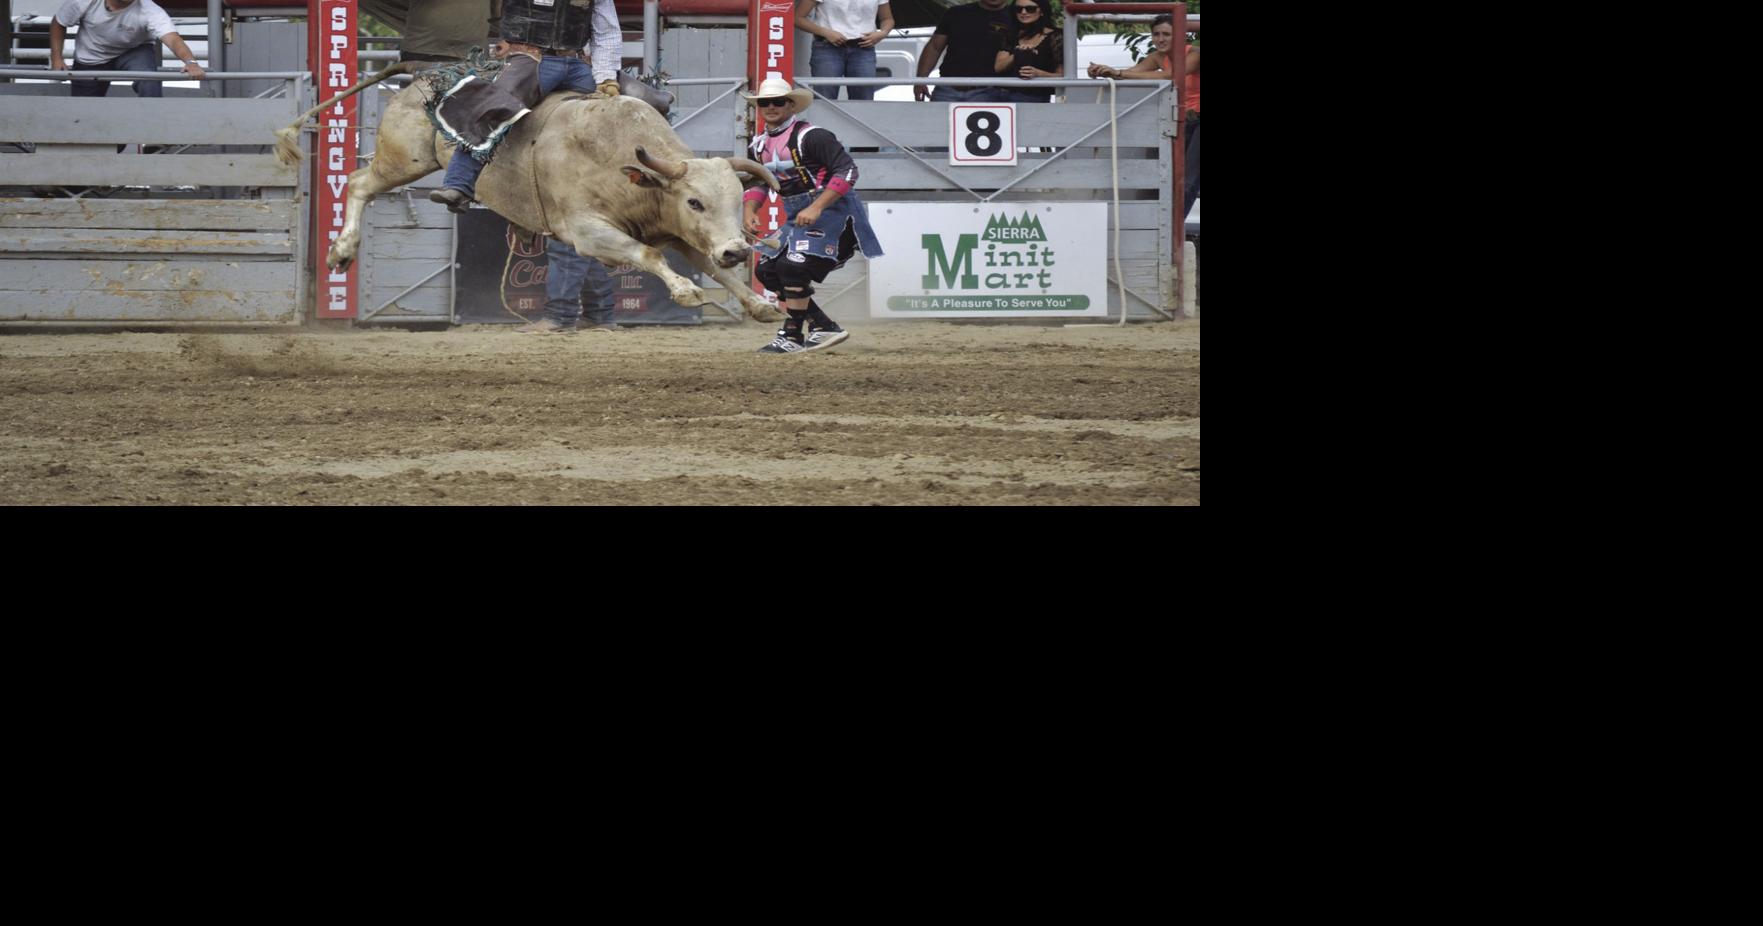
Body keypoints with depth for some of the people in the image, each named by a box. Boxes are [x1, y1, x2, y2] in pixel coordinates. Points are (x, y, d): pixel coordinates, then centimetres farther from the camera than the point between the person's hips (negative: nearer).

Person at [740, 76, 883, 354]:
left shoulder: (810, 136, -18)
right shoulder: (761, 144, 7)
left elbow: (847, 170, -23)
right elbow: (756, 182, 21)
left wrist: (816, 208, -28)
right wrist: (750, 211, 0)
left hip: (831, 210, -9)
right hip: (797, 217, 9)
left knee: (793, 266, -21)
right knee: (767, 270, 4)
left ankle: (792, 336, -7)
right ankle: (823, 328, 9)